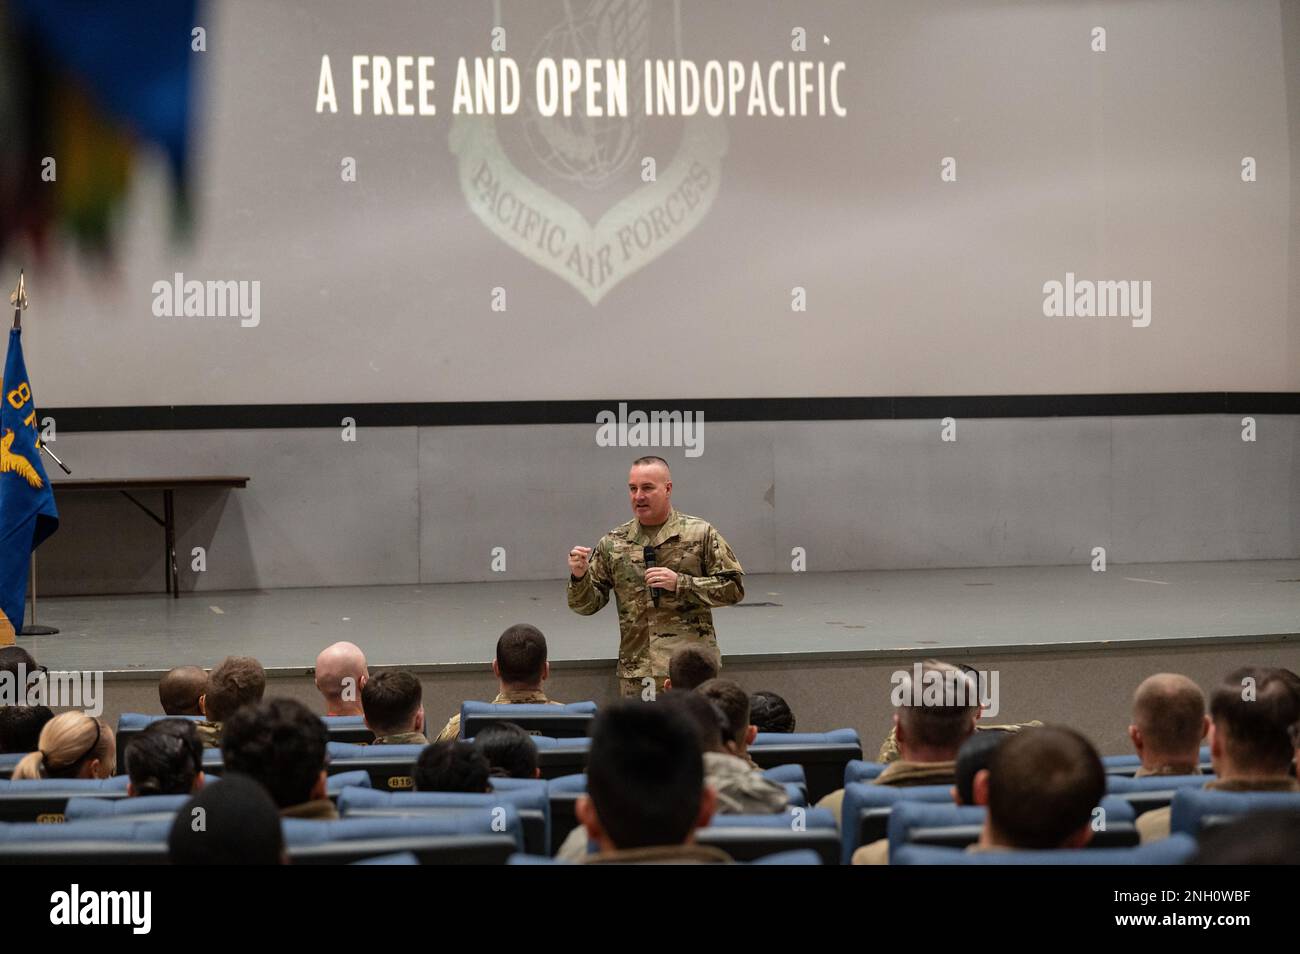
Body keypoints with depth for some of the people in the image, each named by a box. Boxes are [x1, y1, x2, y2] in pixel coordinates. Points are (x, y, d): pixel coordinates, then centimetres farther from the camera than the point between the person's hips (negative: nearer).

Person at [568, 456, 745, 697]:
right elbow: (588, 604, 11)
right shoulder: (613, 544, 9)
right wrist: (579, 576, -10)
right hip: (636, 674, 2)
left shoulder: (700, 534, 2)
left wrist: (680, 583, -11)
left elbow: (734, 588, -1)